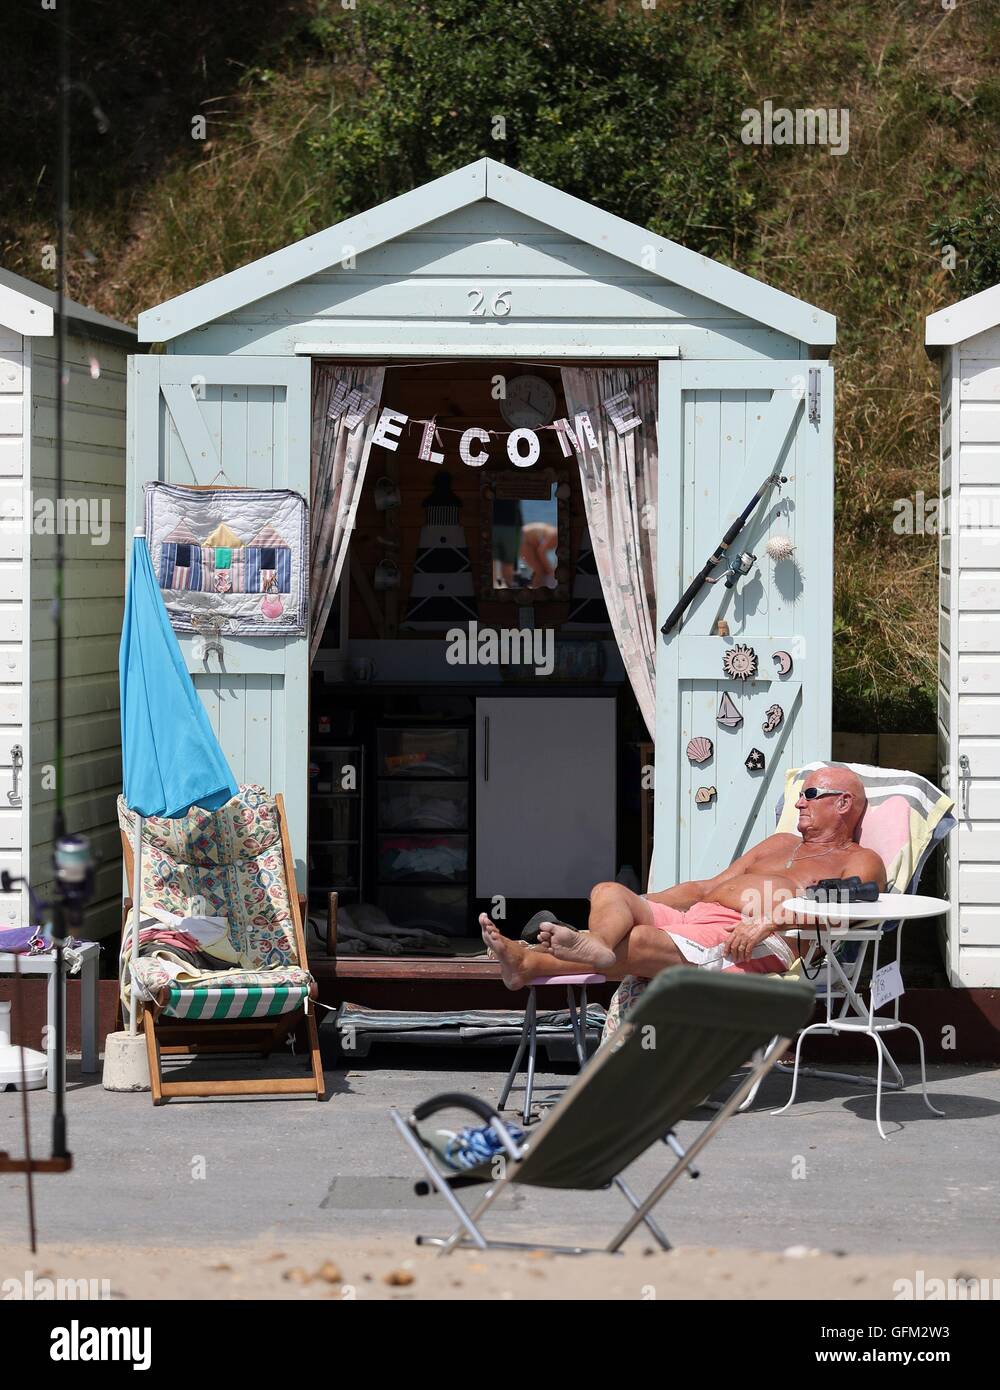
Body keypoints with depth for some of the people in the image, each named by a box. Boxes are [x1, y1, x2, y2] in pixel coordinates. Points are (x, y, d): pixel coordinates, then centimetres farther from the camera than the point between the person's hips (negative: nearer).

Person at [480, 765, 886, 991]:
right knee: (610, 892, -17)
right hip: (691, 920, 8)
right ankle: (596, 944, -50)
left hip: (760, 947, -8)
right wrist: (637, 904, 21)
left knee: (639, 942, -32)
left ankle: (531, 962, -49)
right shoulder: (780, 845, 38)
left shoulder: (860, 862, 13)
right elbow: (708, 887, 34)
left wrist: (771, 921, -27)